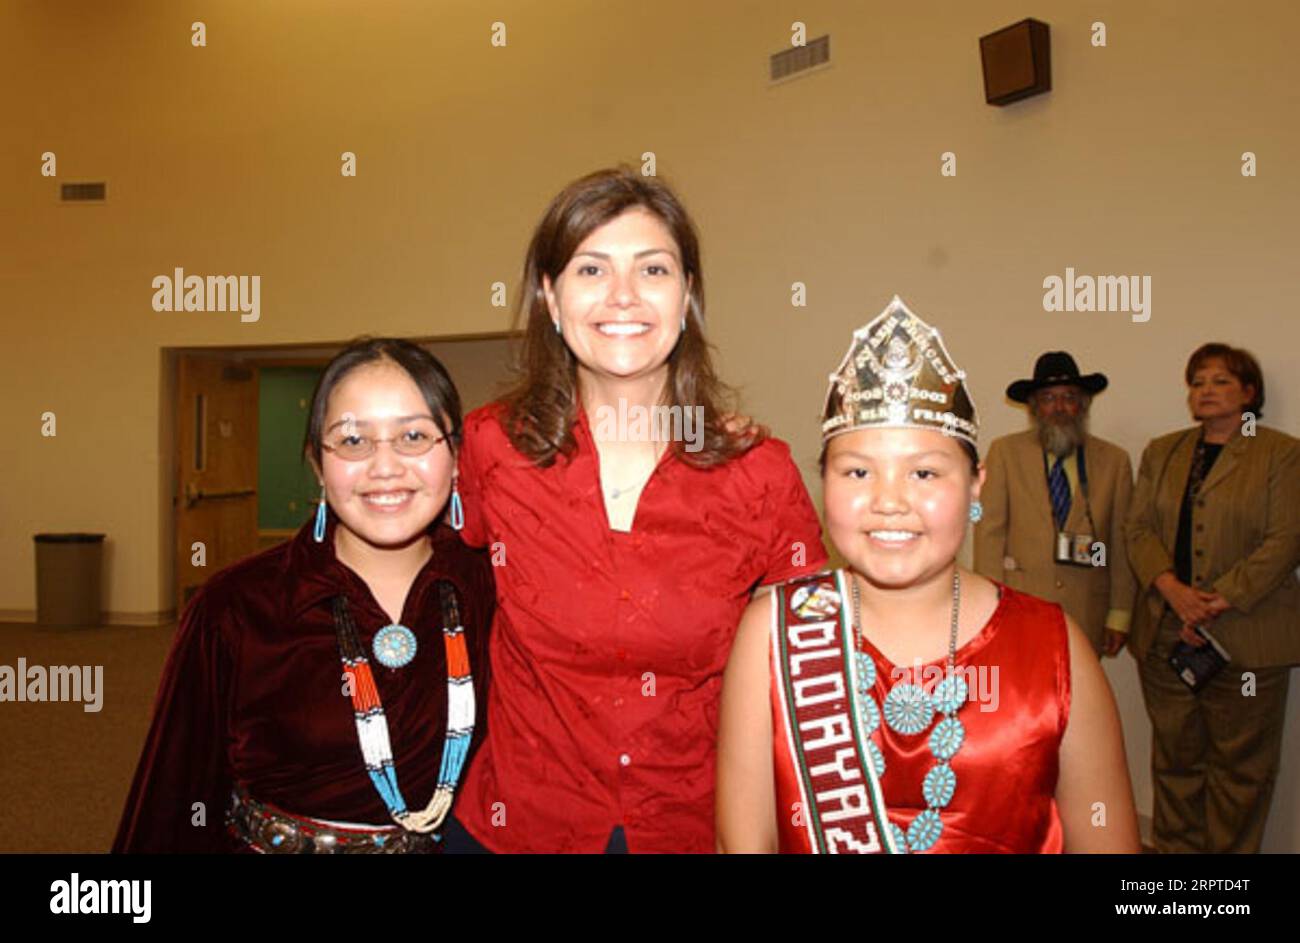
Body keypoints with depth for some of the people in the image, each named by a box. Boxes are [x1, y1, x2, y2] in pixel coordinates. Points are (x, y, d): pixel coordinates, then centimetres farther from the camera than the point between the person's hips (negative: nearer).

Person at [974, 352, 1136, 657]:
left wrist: (1120, 615, 4)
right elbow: (990, 532, 0)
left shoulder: (1114, 460, 8)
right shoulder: (1005, 452, 4)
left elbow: (1122, 541, 6)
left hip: (1087, 617, 1)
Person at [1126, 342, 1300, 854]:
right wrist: (1173, 590, -11)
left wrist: (1216, 602, -15)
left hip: (1247, 636, -3)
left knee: (1240, 764, 5)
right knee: (1175, 756, 12)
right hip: (1166, 633, 4)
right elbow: (1139, 528, 6)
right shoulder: (1160, 453, 13)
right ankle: (1176, 845, 25)